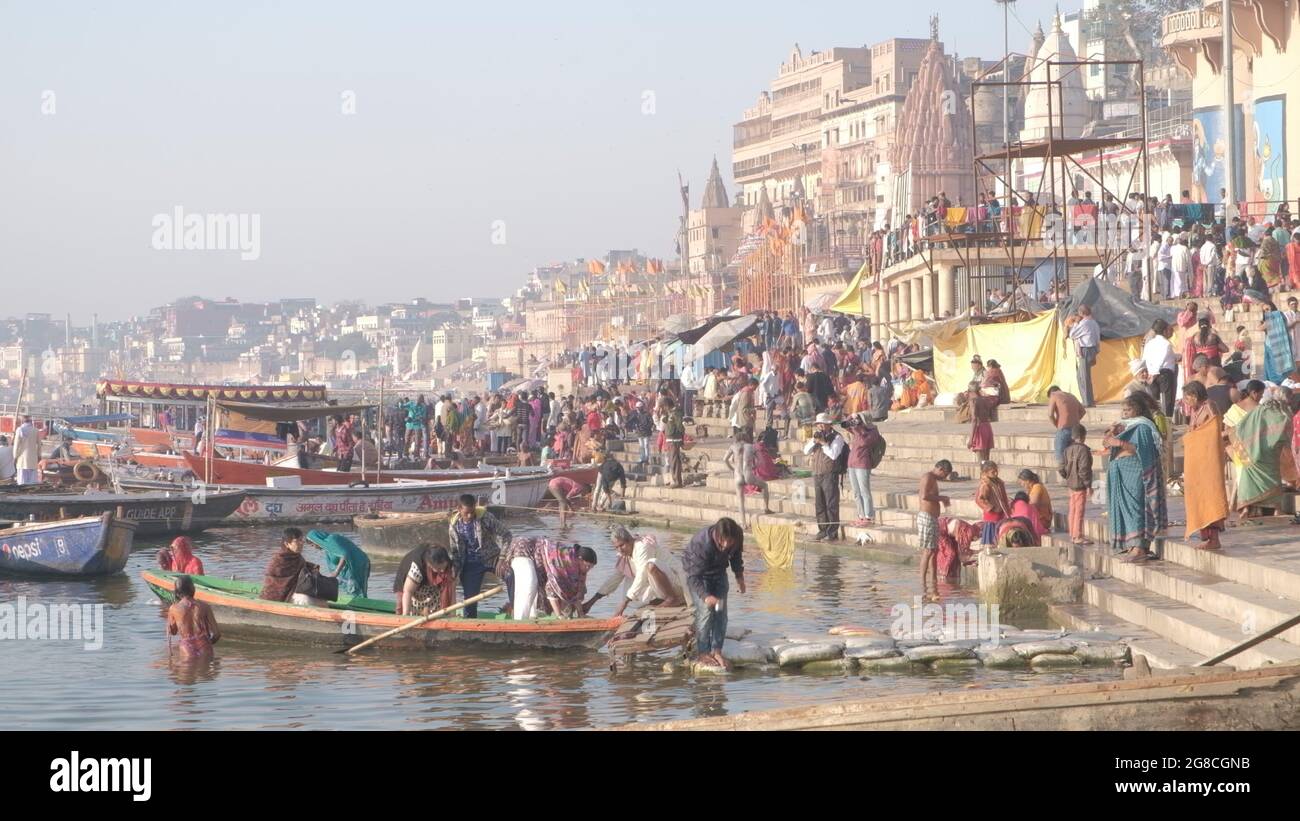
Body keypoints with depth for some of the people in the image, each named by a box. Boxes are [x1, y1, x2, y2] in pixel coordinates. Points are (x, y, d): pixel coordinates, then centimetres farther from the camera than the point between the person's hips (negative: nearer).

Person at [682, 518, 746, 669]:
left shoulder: (737, 536, -23)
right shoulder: (701, 544, -40)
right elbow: (694, 575, -36)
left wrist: (739, 576, 4)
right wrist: (705, 596, -49)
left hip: (718, 572, 5)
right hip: (698, 573, -5)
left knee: (721, 612, -2)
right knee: (705, 611, -16)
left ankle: (716, 651, 4)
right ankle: (702, 654, -9)